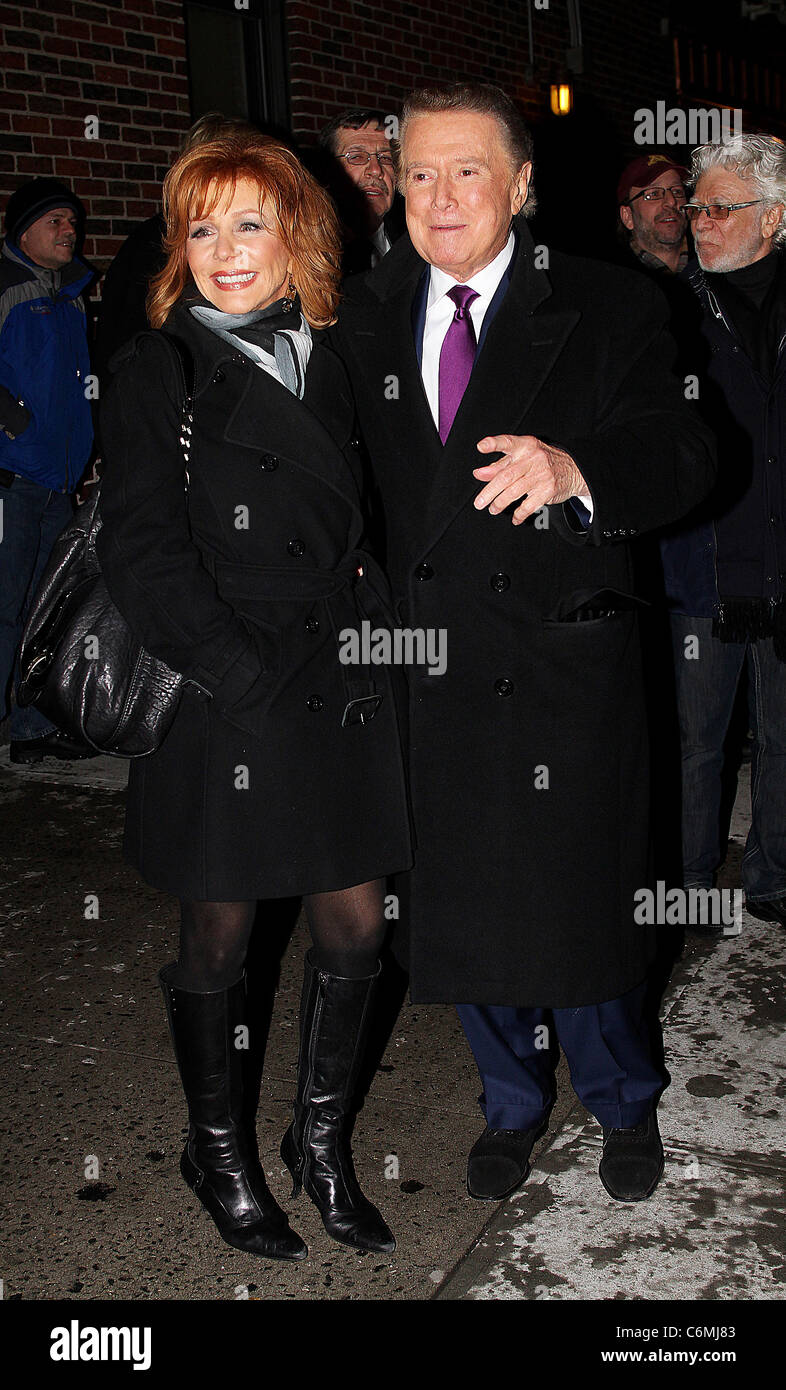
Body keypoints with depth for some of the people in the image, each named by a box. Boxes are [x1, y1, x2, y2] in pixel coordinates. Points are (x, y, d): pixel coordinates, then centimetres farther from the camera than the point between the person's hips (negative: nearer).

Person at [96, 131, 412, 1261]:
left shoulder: (335, 359, 11)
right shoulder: (158, 373, -4)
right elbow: (144, 555, -11)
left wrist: (377, 630, 1)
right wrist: (252, 680, -16)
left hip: (346, 690, 5)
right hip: (223, 701, -4)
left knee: (356, 924, 8)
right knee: (218, 938, 8)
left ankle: (323, 1138, 31)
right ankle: (220, 1149, 31)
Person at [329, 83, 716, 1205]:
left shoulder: (610, 310, -3)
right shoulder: (365, 320, 8)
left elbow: (680, 459, -13)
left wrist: (577, 471, -32)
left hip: (565, 668, -3)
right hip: (424, 673, 4)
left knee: (581, 901, 7)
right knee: (457, 904, 14)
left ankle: (622, 1103, 36)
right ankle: (513, 1101, 40)